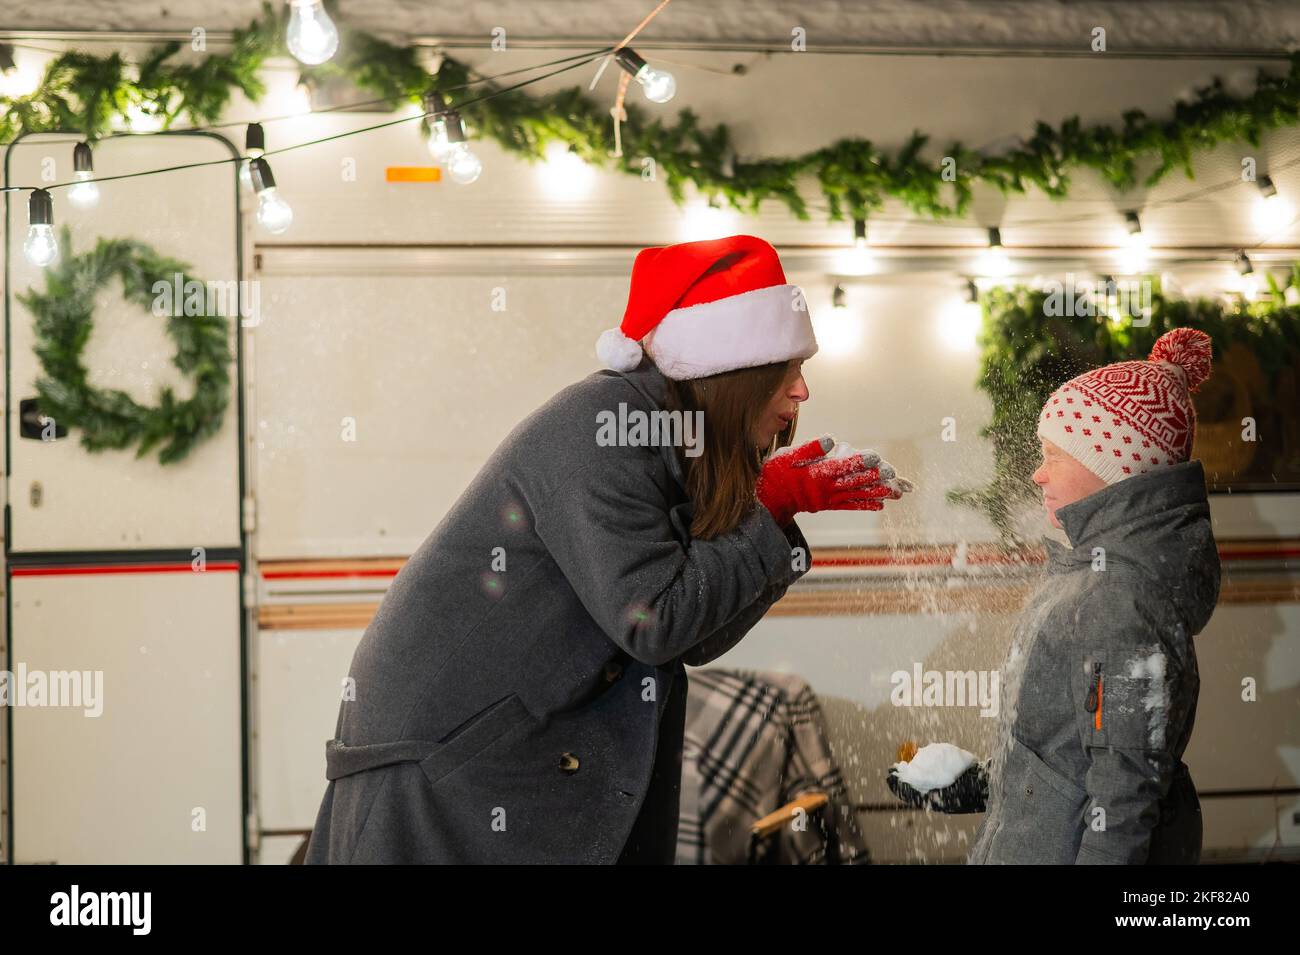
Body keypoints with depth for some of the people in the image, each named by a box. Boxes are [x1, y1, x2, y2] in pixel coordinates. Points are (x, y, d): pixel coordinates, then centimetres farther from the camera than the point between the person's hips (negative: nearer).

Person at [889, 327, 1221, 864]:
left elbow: (1124, 798, -24)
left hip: (1073, 850, -9)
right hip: (1037, 840, 9)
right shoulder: (1100, 565, 5)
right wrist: (977, 787, 16)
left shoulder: (1123, 611, -24)